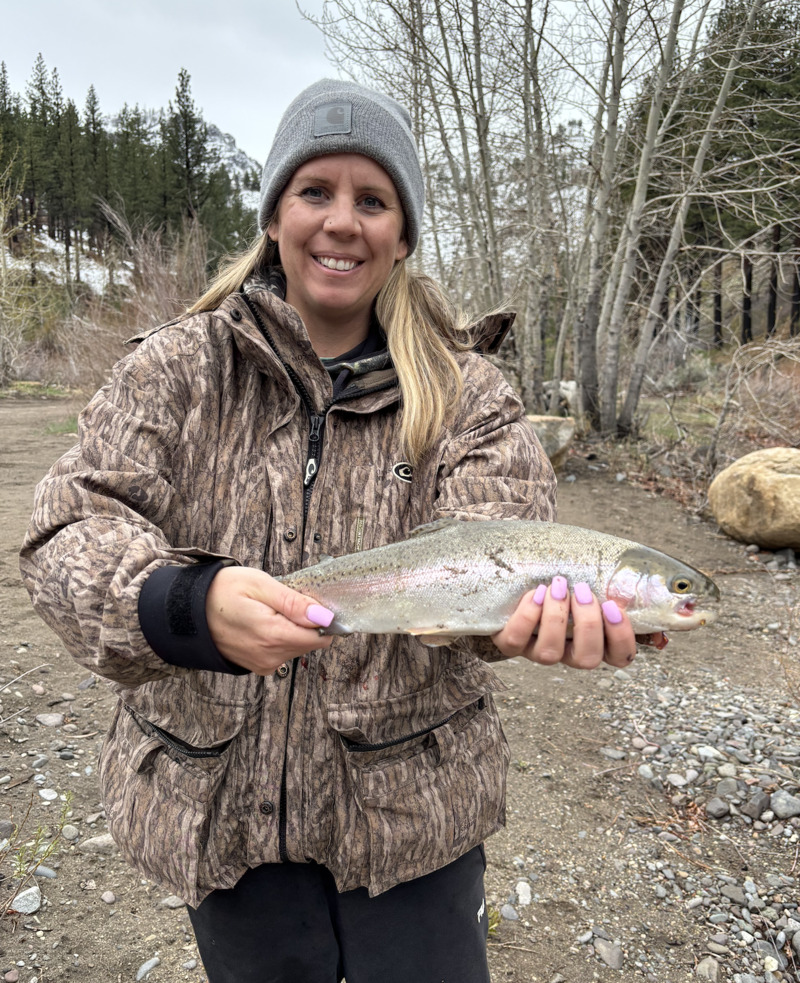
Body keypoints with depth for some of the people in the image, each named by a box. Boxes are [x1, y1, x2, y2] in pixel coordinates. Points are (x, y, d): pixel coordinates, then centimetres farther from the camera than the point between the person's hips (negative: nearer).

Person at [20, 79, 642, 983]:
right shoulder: (180, 365, -5)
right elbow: (72, 525, -15)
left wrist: (528, 603, -43)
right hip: (215, 803, 1)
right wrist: (187, 606, -37)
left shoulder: (463, 391, -4)